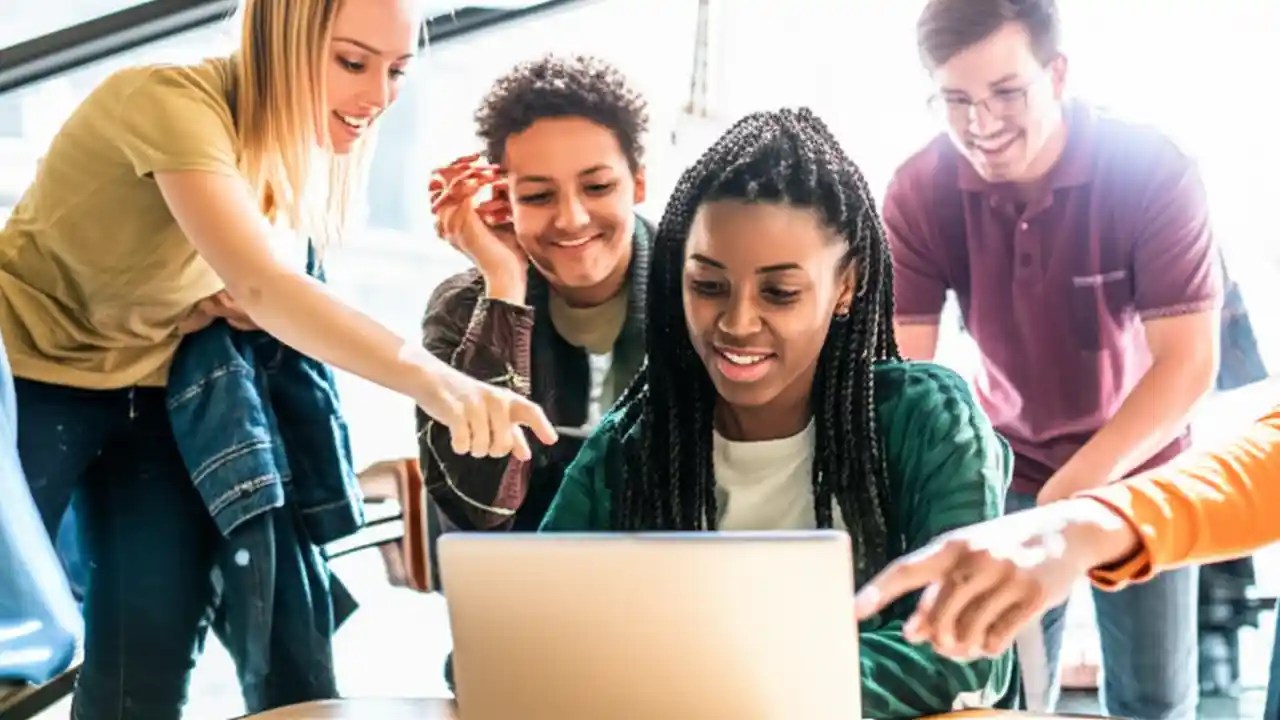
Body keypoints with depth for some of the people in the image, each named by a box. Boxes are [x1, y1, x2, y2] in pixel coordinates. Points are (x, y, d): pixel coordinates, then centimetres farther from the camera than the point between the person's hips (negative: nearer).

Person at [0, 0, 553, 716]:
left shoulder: (310, 140, -6)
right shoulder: (172, 101, -28)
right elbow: (261, 284, -42)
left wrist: (227, 302, -16)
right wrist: (428, 377, -55)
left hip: (148, 387, 6)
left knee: (153, 656, 2)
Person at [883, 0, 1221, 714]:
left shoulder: (1155, 169, -24)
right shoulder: (919, 192, -19)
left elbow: (1190, 359, -26)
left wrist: (1087, 477, -40)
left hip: (1138, 466, -1)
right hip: (1011, 466, 1)